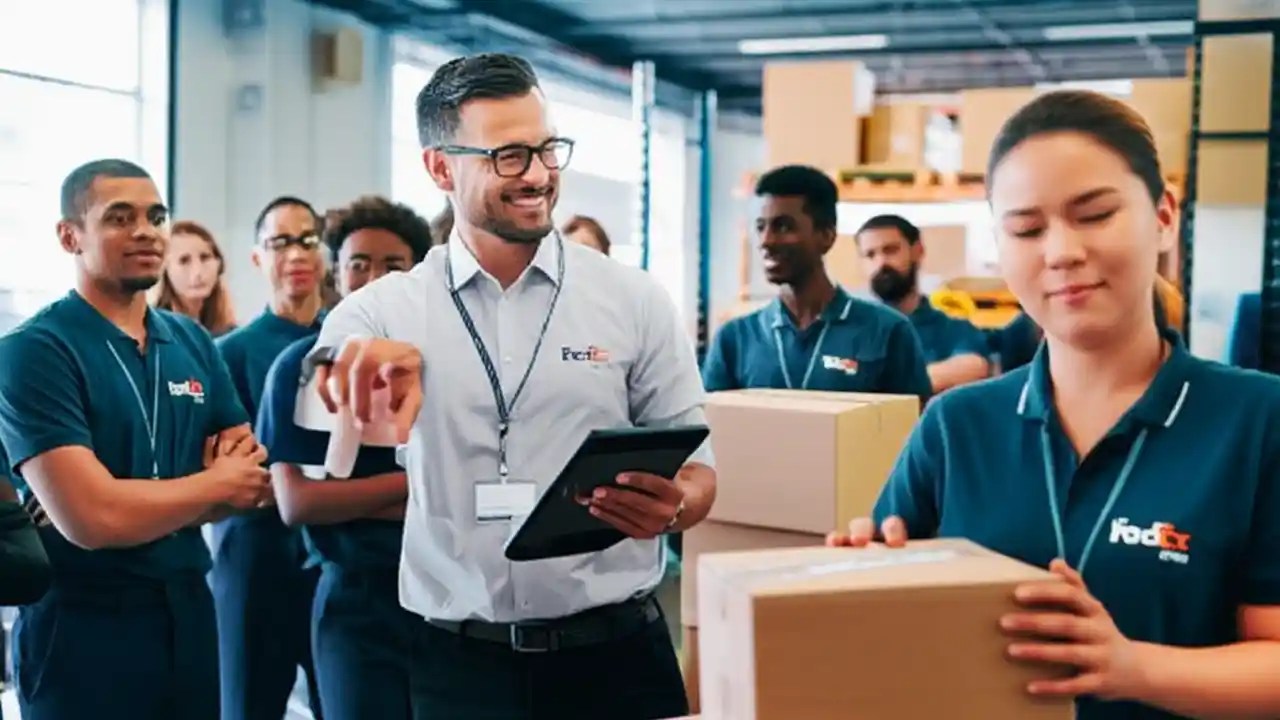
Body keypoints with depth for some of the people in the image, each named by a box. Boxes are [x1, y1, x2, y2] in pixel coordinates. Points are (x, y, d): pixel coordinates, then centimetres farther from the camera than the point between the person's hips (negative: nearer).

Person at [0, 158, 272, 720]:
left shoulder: (192, 342, 6)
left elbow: (252, 482, 5)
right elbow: (91, 518, -22)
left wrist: (139, 504, -13)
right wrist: (217, 483, -7)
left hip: (189, 612, 6)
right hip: (83, 628, -6)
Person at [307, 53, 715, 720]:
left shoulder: (635, 300, 1)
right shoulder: (383, 309, 1)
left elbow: (697, 472, 3)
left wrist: (670, 509, -19)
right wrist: (358, 366, -36)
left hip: (615, 651, 0)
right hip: (458, 663, 0)